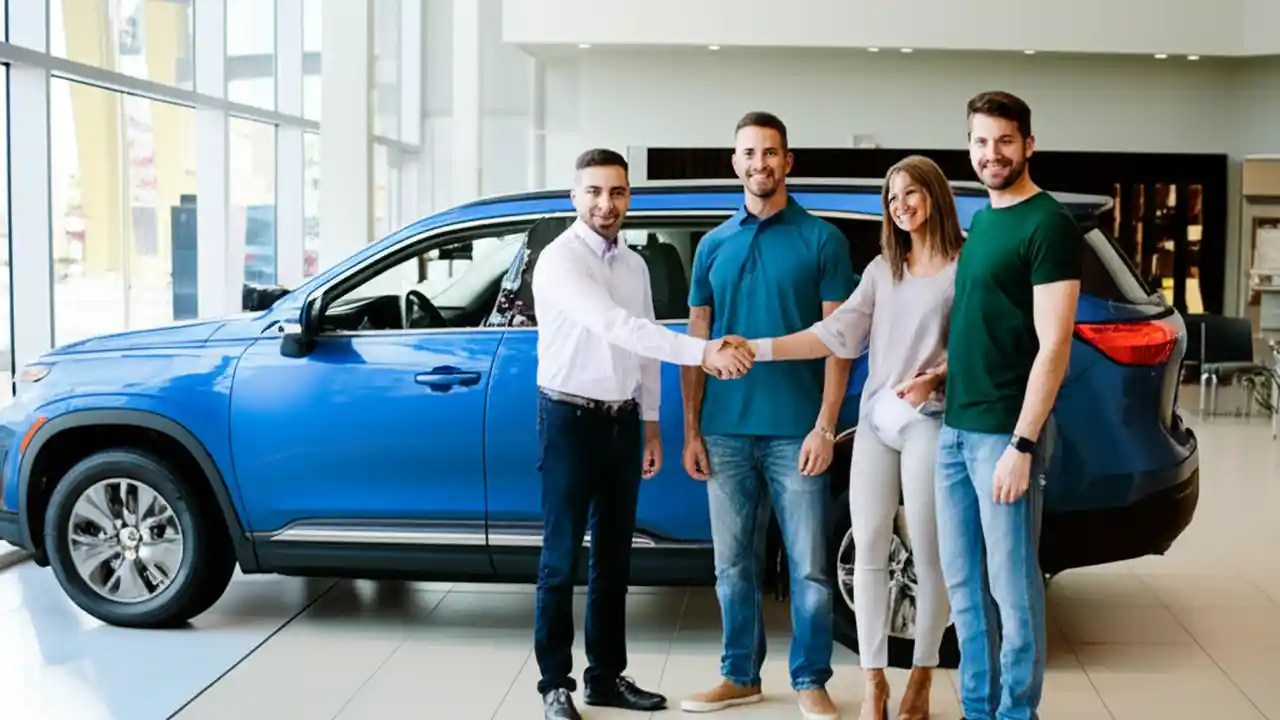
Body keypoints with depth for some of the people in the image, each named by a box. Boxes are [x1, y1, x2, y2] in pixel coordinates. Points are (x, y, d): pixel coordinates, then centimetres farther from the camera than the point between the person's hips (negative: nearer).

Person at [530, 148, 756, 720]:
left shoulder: (634, 264, 9)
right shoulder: (560, 259, -15)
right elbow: (615, 327, -29)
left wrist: (650, 423, 12)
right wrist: (703, 351, -35)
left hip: (623, 421, 7)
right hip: (571, 419, -7)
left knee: (614, 559, 12)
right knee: (561, 560, 0)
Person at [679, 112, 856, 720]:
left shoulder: (821, 240, 1)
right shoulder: (713, 245, 11)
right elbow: (696, 343, 12)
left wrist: (825, 426, -10)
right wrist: (691, 430, 6)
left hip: (794, 431, -3)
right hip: (725, 431, 3)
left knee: (808, 567, 1)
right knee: (734, 565, 10)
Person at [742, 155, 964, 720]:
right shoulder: (881, 269, 14)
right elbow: (838, 334, 5)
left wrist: (934, 378, -22)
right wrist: (760, 348, -4)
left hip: (928, 422, -5)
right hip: (875, 421, 5)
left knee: (927, 554, 2)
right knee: (868, 550, 4)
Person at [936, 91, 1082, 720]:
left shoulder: (1048, 226, -11)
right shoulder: (979, 223, 15)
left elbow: (1052, 346, -15)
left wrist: (1022, 444, -19)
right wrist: (938, 374, 11)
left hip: (1004, 433, -8)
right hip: (955, 429, 8)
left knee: (1011, 587, 0)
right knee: (962, 584, 13)